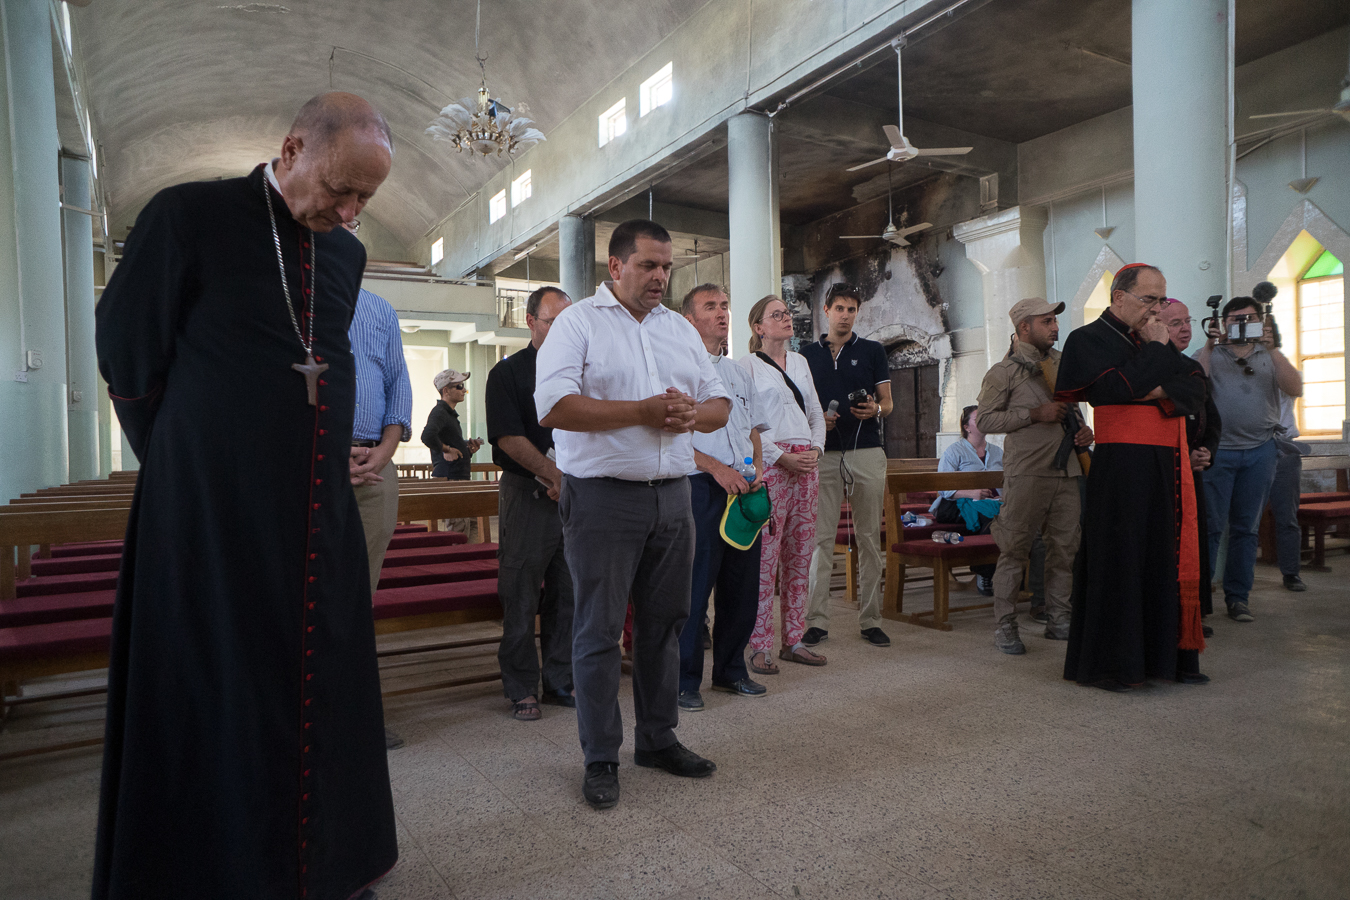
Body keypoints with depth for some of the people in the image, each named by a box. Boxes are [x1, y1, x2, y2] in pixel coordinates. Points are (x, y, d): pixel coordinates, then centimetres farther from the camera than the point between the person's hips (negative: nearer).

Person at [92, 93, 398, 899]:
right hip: (213, 516, -5)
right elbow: (128, 361, -1)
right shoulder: (189, 217, -6)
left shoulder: (347, 255, 10)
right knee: (215, 701, 6)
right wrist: (189, 472, 5)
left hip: (322, 516, 5)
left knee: (322, 692, 12)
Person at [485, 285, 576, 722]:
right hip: (527, 494, -4)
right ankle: (522, 689, 12)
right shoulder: (508, 372, 1)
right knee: (521, 596, 1)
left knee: (568, 594, 9)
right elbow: (509, 437, -9)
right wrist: (556, 475, -15)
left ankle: (561, 682, 20)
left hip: (575, 495, 4)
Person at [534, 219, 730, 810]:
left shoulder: (681, 329, 17)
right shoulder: (579, 322, -1)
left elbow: (719, 404, 16)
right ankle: (600, 758, 15)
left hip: (672, 495, 6)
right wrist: (642, 412, -17)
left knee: (663, 623, 13)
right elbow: (552, 406, -14)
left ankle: (657, 738, 28)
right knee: (599, 630, 2)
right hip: (603, 497, -5)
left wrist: (692, 414, -8)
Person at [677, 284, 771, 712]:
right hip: (701, 486, -6)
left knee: (743, 584, 10)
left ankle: (731, 670, 25)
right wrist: (717, 468, -16)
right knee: (694, 585, -5)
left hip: (743, 488, 7)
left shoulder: (740, 372, 21)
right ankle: (684, 681, 8)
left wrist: (758, 469, 5)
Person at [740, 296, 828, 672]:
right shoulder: (748, 365, 0)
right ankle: (759, 646, 0)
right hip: (771, 465, -6)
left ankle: (794, 639, 16)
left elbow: (816, 413, 20)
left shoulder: (800, 362, 19)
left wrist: (816, 449, 3)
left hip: (806, 464, 6)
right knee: (765, 556, -7)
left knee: (800, 555, 7)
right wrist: (782, 457, -13)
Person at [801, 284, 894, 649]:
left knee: (869, 537, 2)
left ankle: (870, 619, 10)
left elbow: (887, 402, 10)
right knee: (821, 537, -1)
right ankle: (817, 620, 4)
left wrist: (875, 409, -12)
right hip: (824, 453, 0)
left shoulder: (872, 350, 11)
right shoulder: (808, 353, 13)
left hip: (867, 452, 0)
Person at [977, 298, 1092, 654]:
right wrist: (1034, 414, -13)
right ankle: (1005, 625, 3)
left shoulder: (1063, 364, 17)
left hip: (1066, 468, 6)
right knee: (1015, 547, -4)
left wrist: (1083, 428, 8)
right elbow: (985, 420, -7)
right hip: (1027, 472, -6)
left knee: (1065, 546, 8)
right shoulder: (1004, 371, -1)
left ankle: (1058, 620, 19)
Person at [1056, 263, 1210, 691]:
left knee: (1168, 559, 9)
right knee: (1118, 561, -3)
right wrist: (1156, 349, -7)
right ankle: (1105, 665, 6)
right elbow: (1119, 389, -18)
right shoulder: (1088, 339, -2)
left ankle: (1166, 656, 19)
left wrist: (1162, 392, -10)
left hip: (1167, 467, 7)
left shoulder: (1156, 340, 19)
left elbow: (1195, 390, 9)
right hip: (1121, 467, -7)